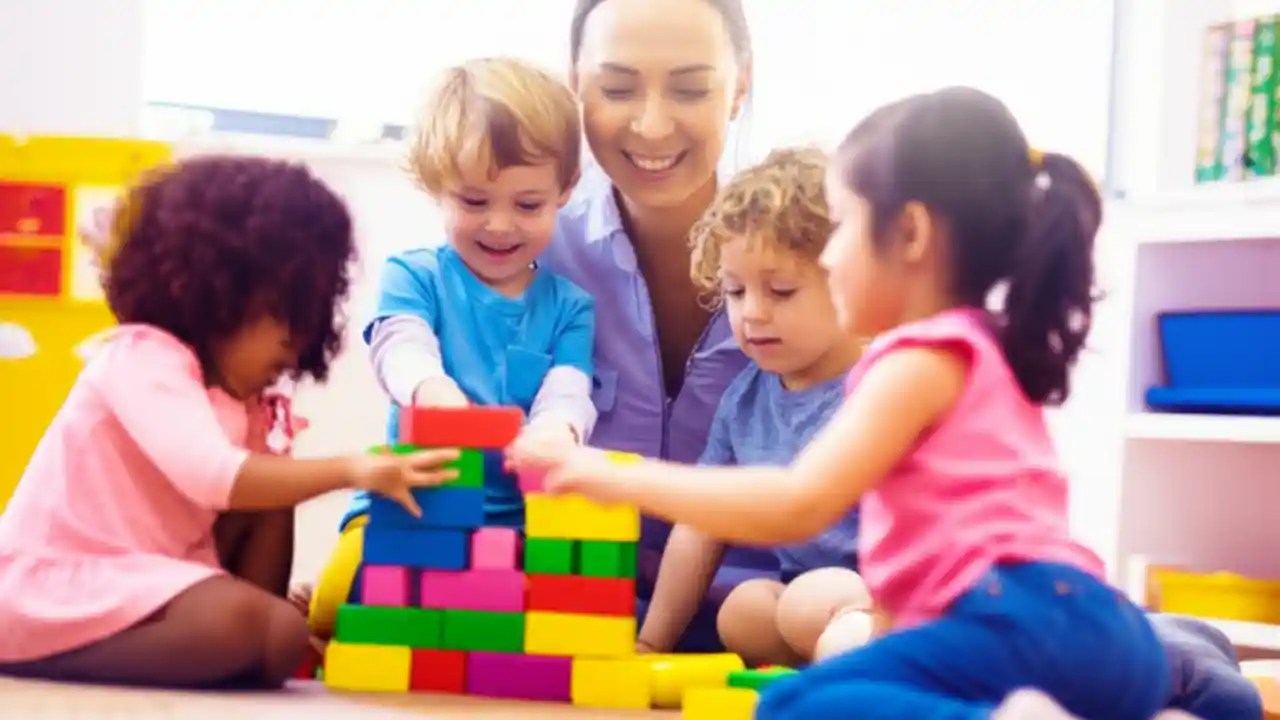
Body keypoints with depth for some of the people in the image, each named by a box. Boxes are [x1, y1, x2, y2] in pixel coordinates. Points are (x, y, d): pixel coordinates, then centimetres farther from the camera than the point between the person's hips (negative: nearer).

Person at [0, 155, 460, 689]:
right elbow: (213, 477, -32)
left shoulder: (242, 406, 12)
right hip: (53, 593, -9)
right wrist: (348, 471, -37)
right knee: (237, 621, -29)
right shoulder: (142, 358, -16)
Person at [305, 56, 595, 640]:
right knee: (348, 585, -33)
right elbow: (401, 349, -15)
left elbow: (568, 392, -6)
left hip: (524, 521, 2)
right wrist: (430, 388, -44)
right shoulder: (414, 278, 7)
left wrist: (554, 430, -36)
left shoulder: (570, 308, 13)